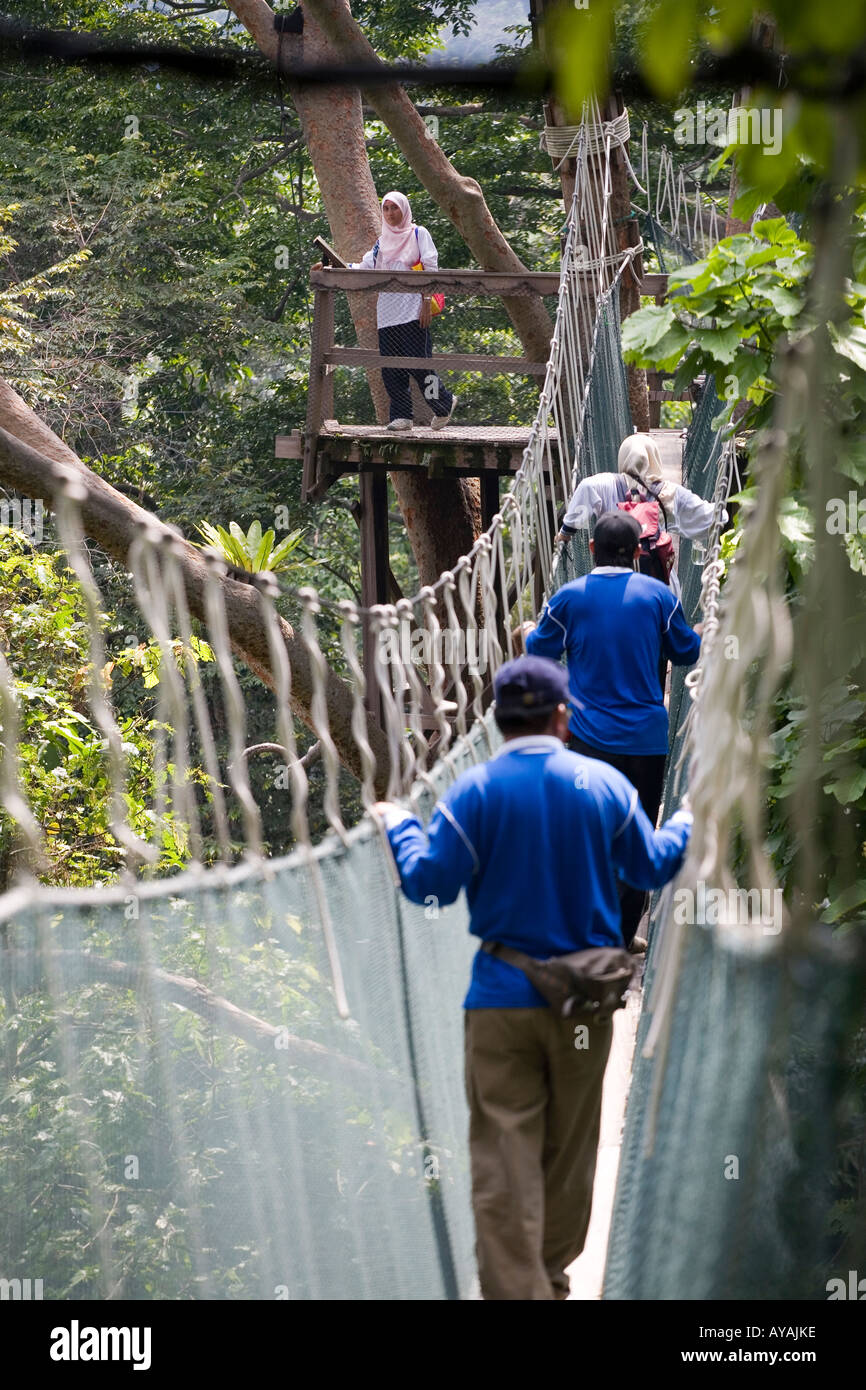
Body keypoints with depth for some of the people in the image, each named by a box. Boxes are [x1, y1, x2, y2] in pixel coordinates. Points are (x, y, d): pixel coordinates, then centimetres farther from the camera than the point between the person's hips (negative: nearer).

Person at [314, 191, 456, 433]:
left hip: (412, 310, -6)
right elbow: (364, 267, 15)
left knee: (417, 360, -11)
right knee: (390, 366, -2)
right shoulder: (383, 241, 21)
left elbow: (430, 268, -1)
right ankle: (400, 416, 2)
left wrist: (427, 302, -11)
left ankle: (444, 404, 8)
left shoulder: (418, 234, 5)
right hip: (387, 311, 6)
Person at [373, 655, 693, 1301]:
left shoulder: (474, 792, -8)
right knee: (569, 1153, 17)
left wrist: (400, 826, 11)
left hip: (502, 999, -2)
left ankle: (516, 1288, -7)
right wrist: (687, 822, 30)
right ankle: (552, 1276, 32)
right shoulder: (605, 784, -2)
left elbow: (430, 883, -8)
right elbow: (653, 865, 9)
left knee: (504, 1158, -1)